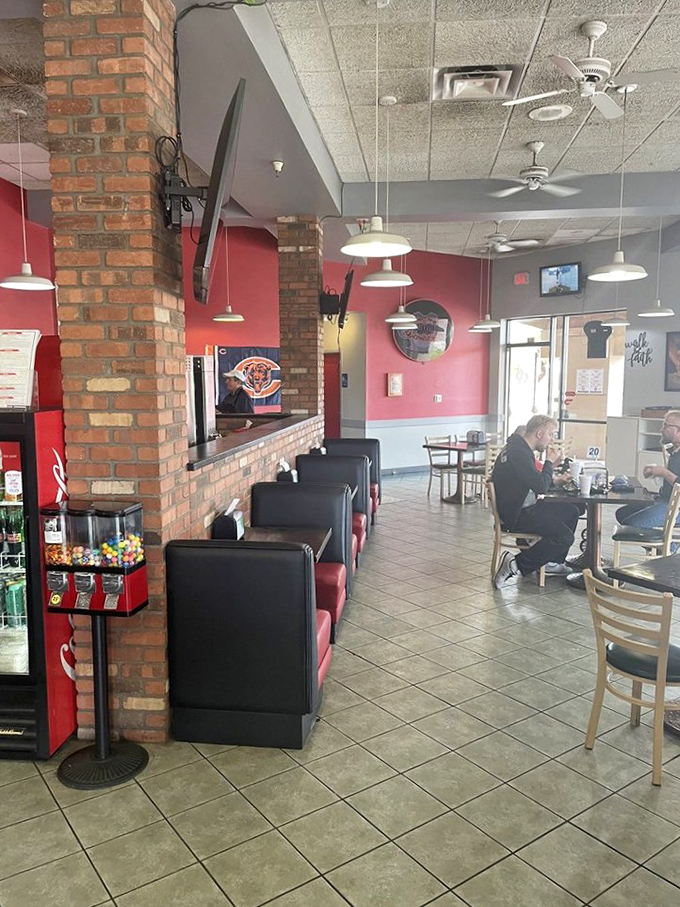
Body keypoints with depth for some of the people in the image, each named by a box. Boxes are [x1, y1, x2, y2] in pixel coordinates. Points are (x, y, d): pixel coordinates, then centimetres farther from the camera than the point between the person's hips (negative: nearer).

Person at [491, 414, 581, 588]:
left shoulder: (519, 448, 14)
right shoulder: (518, 453, -21)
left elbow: (535, 481, 22)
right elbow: (540, 487, -23)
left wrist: (555, 480, 7)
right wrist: (549, 462, -9)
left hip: (523, 507, 11)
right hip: (516, 515, -11)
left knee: (572, 511, 19)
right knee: (565, 537, -19)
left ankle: (553, 562, 23)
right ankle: (517, 564, -13)